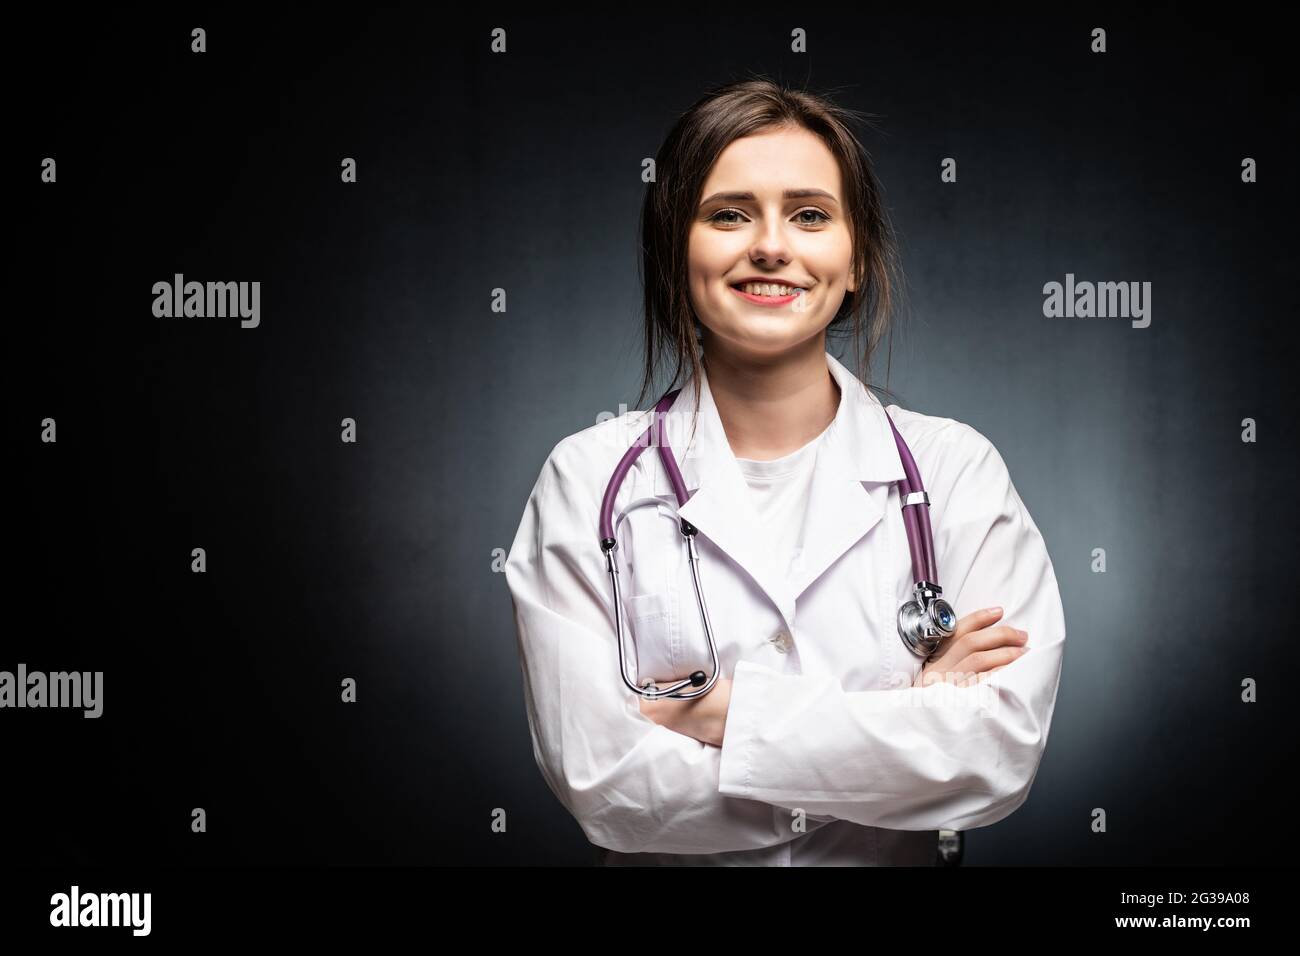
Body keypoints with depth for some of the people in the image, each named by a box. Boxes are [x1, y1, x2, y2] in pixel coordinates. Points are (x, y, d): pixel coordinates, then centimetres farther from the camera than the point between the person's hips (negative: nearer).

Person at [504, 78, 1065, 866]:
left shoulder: (957, 468, -1)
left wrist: (727, 712, -15)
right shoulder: (588, 482, -4)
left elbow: (1003, 753, -10)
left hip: (897, 859, 0)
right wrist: (908, 714, -12)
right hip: (669, 864, 0)